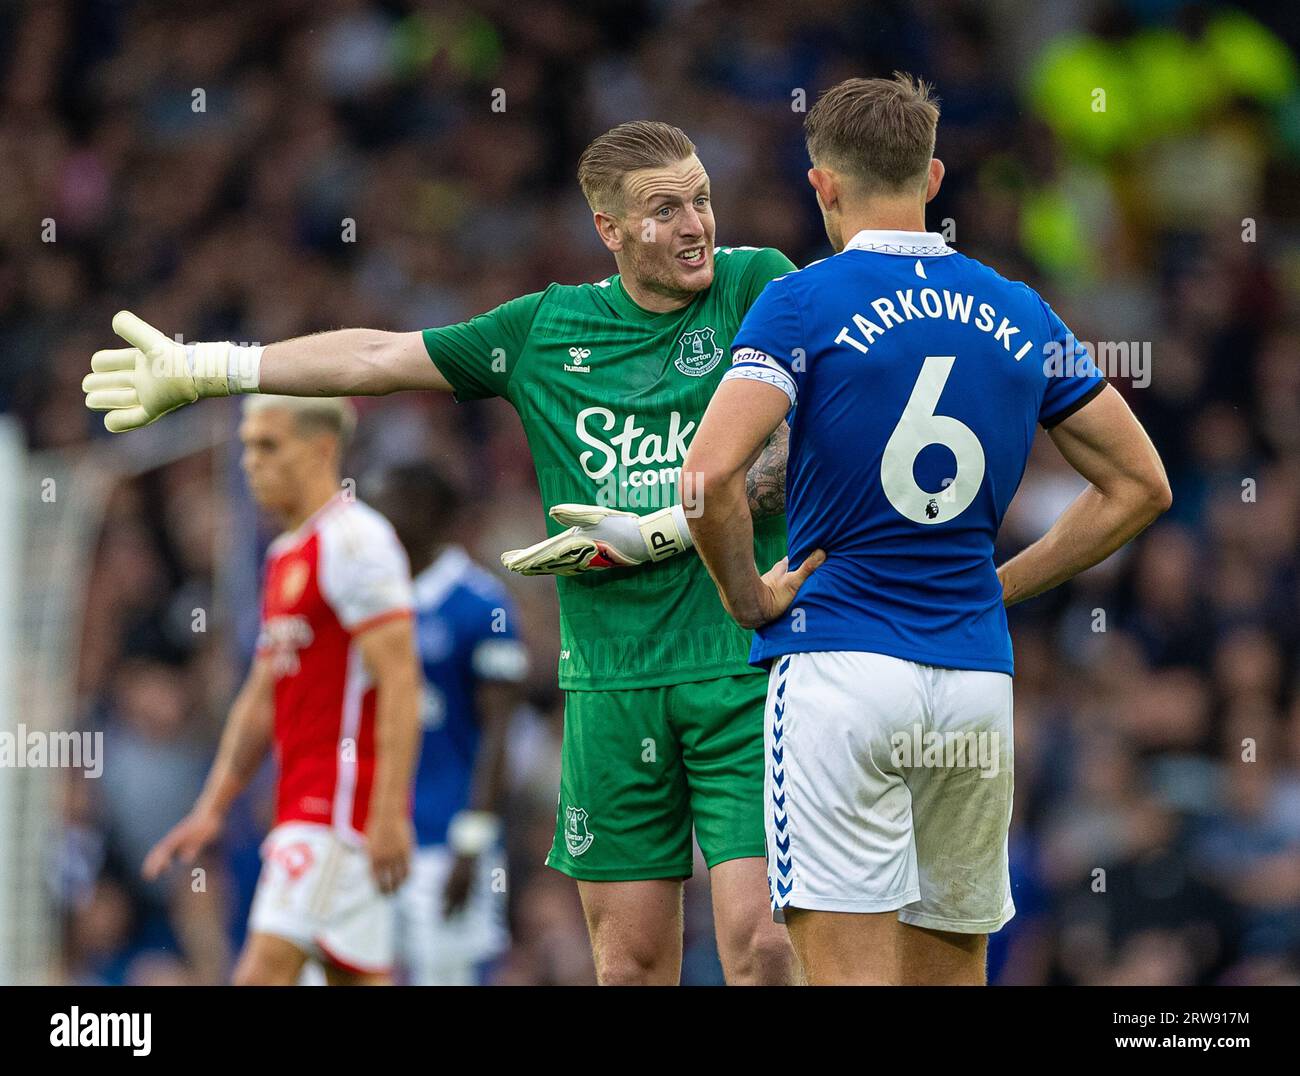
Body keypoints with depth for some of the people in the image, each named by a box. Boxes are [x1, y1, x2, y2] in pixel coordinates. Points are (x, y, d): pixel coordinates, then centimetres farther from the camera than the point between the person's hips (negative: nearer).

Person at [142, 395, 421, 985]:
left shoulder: (354, 539, -10)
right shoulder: (285, 556, 20)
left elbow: (399, 681, -17)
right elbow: (262, 698, 25)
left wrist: (389, 812, -23)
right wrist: (212, 808, 21)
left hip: (345, 799, -10)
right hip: (304, 801, 10)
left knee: (263, 973, -16)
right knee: (356, 979, 9)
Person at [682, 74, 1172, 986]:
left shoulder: (802, 305, -4)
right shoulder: (1020, 316, 11)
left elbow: (710, 475, -18)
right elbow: (1139, 486, 15)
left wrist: (747, 595, -2)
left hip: (838, 663, -5)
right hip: (979, 674, 5)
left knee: (849, 967, -9)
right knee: (951, 971, 13)